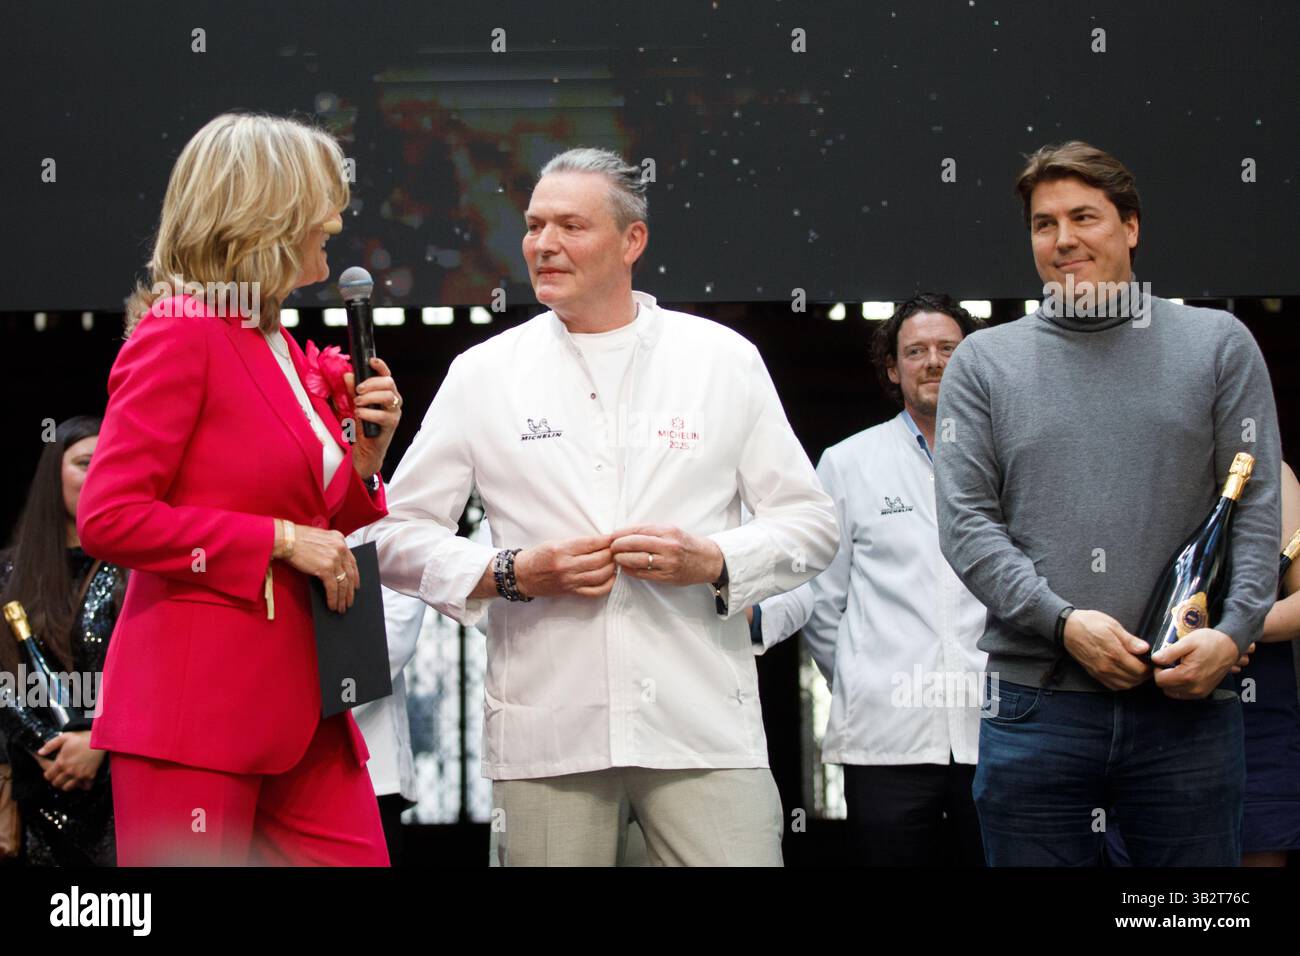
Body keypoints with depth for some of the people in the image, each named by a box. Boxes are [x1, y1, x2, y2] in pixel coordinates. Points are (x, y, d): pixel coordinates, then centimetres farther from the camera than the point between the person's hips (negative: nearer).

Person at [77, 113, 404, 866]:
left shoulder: (288, 354, 16)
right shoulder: (180, 333, -7)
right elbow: (109, 516, -15)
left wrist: (365, 458, 5)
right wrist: (278, 540, -14)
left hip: (300, 703, 8)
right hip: (196, 707, -8)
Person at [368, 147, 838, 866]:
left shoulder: (724, 359, 9)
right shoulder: (483, 374, 8)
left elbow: (809, 523, 11)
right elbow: (398, 535, 9)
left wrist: (714, 562, -8)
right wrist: (511, 573, -7)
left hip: (703, 727, 0)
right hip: (546, 738, 0)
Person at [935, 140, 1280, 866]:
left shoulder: (1218, 345, 10)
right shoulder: (984, 362, 10)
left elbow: (1258, 508, 4)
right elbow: (967, 525, 2)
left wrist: (1233, 632, -12)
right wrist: (1063, 621, -12)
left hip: (1188, 701, 0)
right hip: (1036, 701, 0)